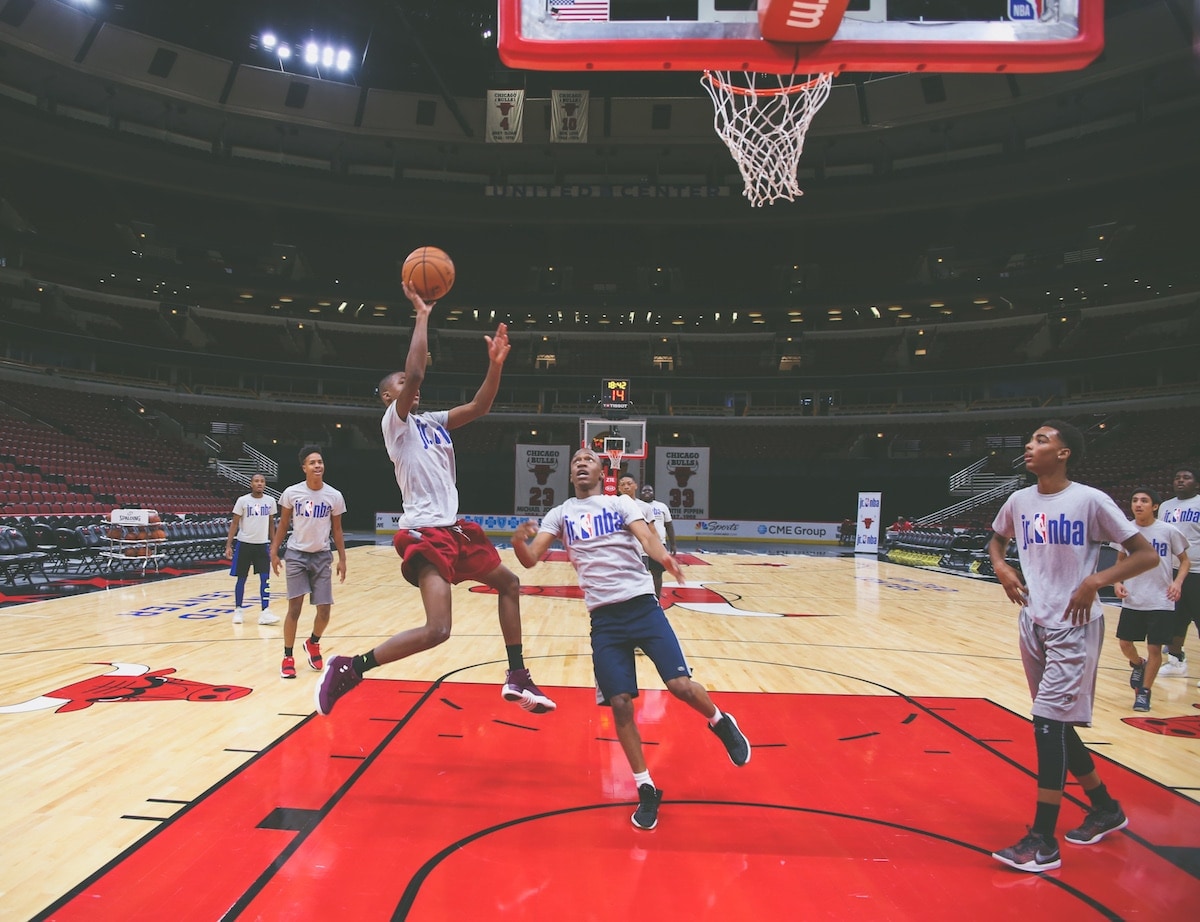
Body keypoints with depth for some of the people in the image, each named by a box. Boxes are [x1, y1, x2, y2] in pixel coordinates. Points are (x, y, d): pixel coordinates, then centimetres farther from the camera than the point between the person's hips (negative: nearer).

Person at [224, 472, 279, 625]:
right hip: (244, 544, -2)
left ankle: (264, 613, -6)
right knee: (241, 578, 6)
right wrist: (228, 545, -9)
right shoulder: (242, 501, -6)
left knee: (265, 578, -6)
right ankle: (237, 610, 20)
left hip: (262, 544, 2)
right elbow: (235, 523, -2)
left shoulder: (270, 501, 2)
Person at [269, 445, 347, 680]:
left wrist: (342, 559, 2)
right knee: (294, 608, -6)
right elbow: (283, 524, 4)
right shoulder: (291, 493, -7)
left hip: (322, 556, 2)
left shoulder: (335, 496, -5)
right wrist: (274, 552, 0)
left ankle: (313, 643, 30)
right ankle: (288, 657, 9)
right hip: (296, 555, -1)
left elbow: (336, 529, 4)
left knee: (324, 610, 0)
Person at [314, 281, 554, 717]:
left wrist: (495, 364, -3)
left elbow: (478, 407, 10)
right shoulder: (394, 421, -5)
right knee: (436, 630, -21)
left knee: (509, 584, 20)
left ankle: (517, 678, 25)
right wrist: (422, 316, -15)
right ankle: (348, 669, -5)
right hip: (424, 533, -9)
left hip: (453, 527, 9)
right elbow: (415, 372, -21)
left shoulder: (434, 421, 18)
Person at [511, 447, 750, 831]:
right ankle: (646, 790, 16)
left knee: (680, 685, -10)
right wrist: (519, 540, -21)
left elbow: (647, 538, -8)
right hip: (604, 617, 2)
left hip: (642, 605, -2)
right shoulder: (559, 514, 12)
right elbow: (530, 559, 3)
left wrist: (664, 556, -32)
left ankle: (721, 723, 23)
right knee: (620, 703, -2)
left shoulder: (621, 503, 8)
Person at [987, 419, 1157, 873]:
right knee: (1057, 726, 15)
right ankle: (1106, 809, 37)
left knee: (1049, 722, -12)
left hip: (1074, 626, -6)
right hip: (1034, 624, 7)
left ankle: (1043, 841, -3)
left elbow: (1146, 555, -8)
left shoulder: (1090, 500, -11)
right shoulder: (1019, 501, 5)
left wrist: (1094, 582, -21)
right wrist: (1001, 567, 4)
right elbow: (996, 539, 25)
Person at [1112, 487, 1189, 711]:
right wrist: (1117, 582, -3)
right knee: (1125, 643, 6)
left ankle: (1144, 692, 17)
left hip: (1160, 601, -2)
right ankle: (1138, 664, 39)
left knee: (1154, 647, 1)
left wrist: (1178, 582, -14)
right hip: (1132, 600, 2)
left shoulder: (1169, 531, -8)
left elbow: (1185, 560, 3)